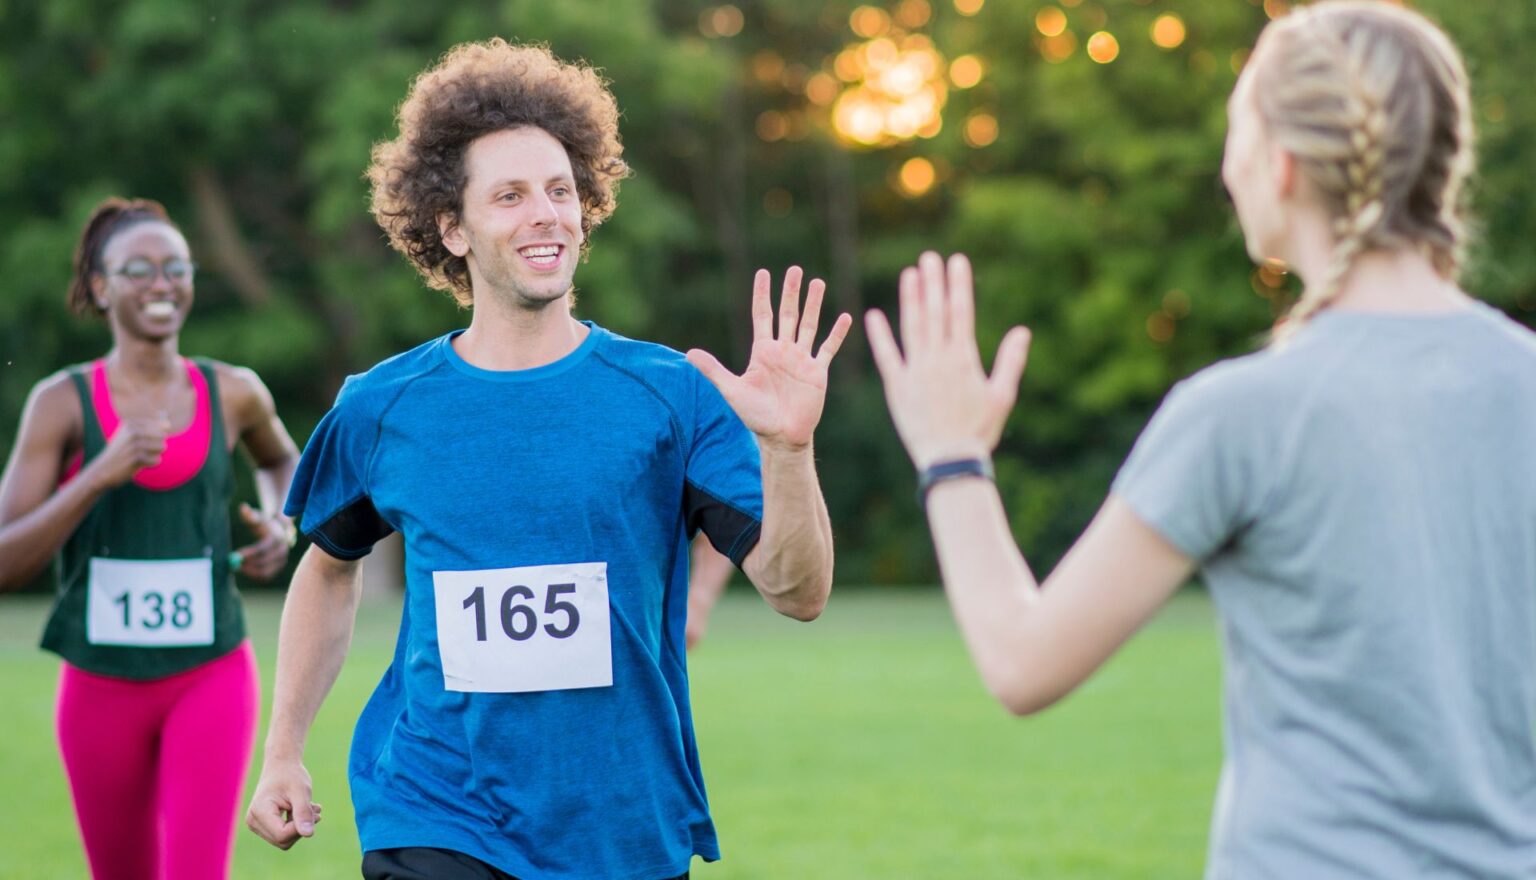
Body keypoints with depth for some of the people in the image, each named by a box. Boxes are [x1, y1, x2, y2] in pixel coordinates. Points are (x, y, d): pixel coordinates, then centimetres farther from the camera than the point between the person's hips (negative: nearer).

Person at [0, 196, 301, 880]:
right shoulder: (63, 402, -7)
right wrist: (100, 473, -25)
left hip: (211, 677, 0)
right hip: (102, 686, 0)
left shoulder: (232, 393, -1)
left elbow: (281, 460, 24)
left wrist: (281, 526, 3)